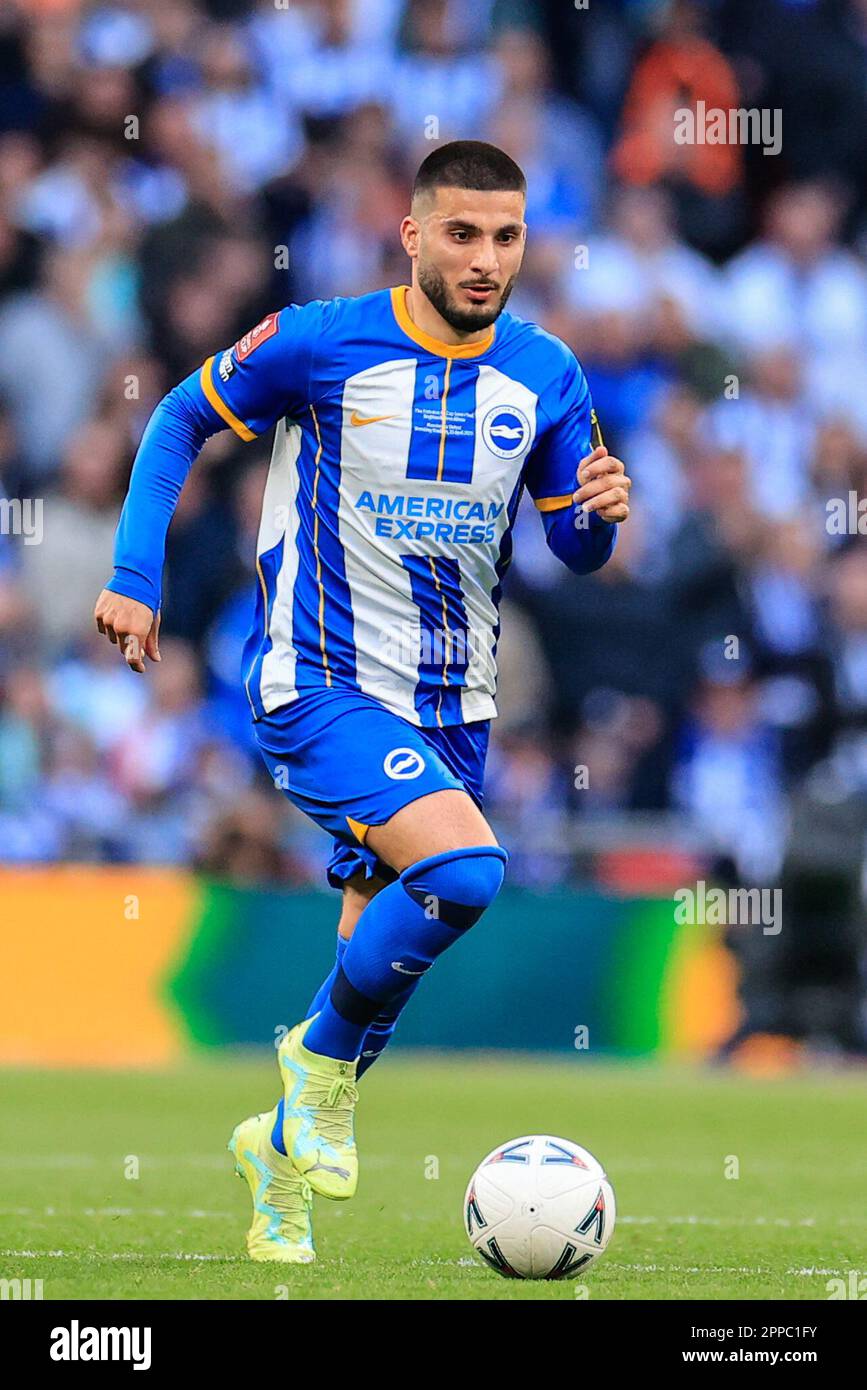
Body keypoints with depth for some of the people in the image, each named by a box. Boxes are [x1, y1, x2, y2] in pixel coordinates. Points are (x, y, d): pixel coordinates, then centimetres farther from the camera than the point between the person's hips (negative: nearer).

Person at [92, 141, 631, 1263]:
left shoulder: (545, 374, 2)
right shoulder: (319, 344, -11)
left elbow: (574, 549, 10)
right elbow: (179, 421, 4)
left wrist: (599, 516, -14)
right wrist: (134, 577, -4)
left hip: (450, 706, 6)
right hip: (317, 688, -6)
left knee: (384, 942, 11)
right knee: (464, 868, -27)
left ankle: (286, 1145, 35)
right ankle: (323, 1056, -4)